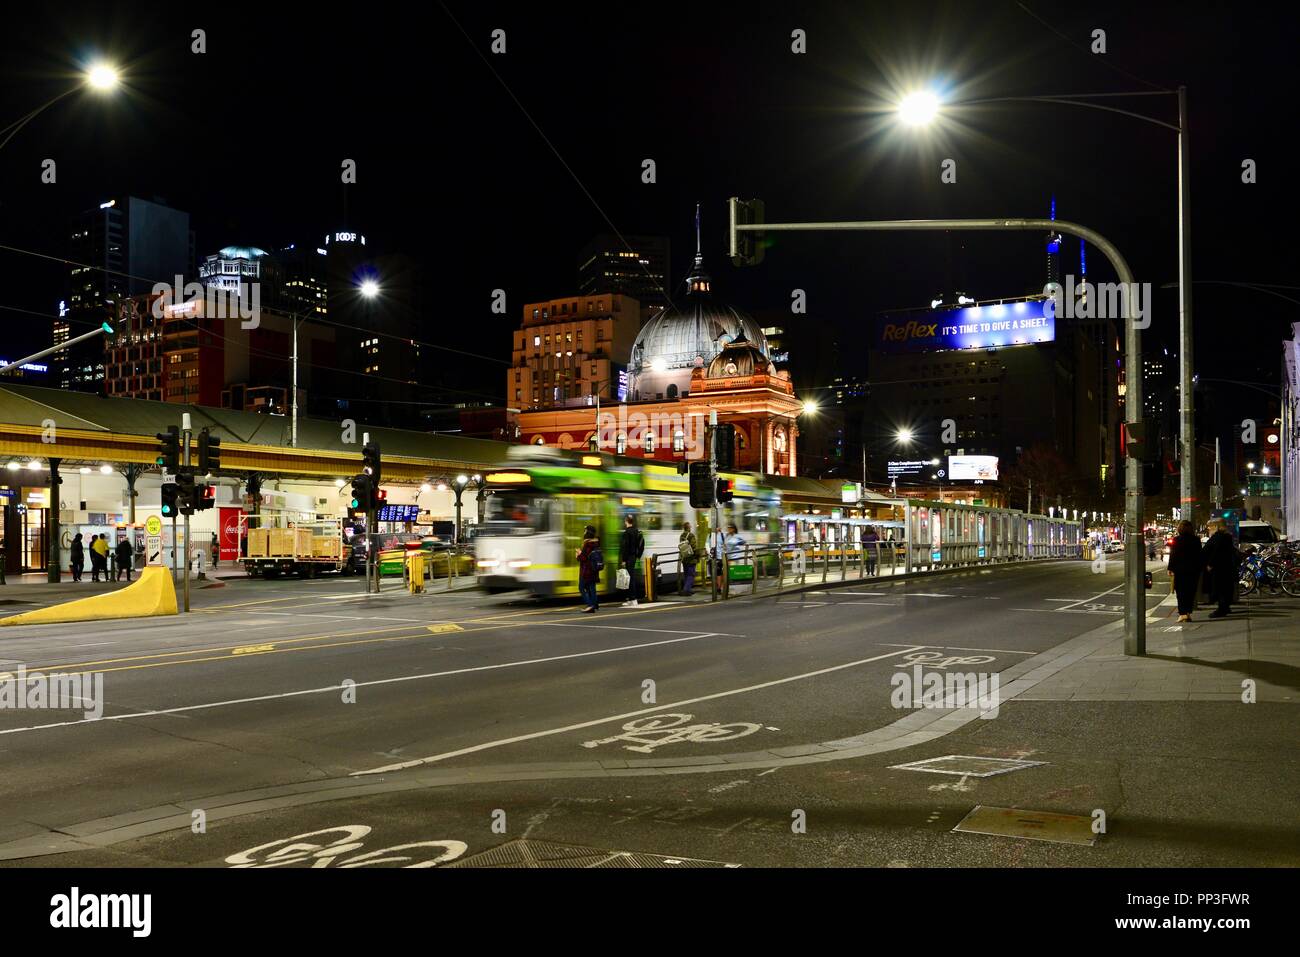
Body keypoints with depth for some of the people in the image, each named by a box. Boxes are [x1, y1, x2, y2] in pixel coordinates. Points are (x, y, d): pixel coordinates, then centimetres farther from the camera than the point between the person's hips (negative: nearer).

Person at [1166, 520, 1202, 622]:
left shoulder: (1176, 540, -7)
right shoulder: (1196, 540, 0)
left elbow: (1173, 555, -7)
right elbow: (1199, 555, 4)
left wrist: (1170, 568, -1)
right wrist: (1200, 567, 11)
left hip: (1180, 569, -2)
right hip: (1194, 570, 2)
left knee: (1181, 592, 2)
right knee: (1190, 592, 9)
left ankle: (1182, 613, -6)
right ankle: (1188, 612, 6)